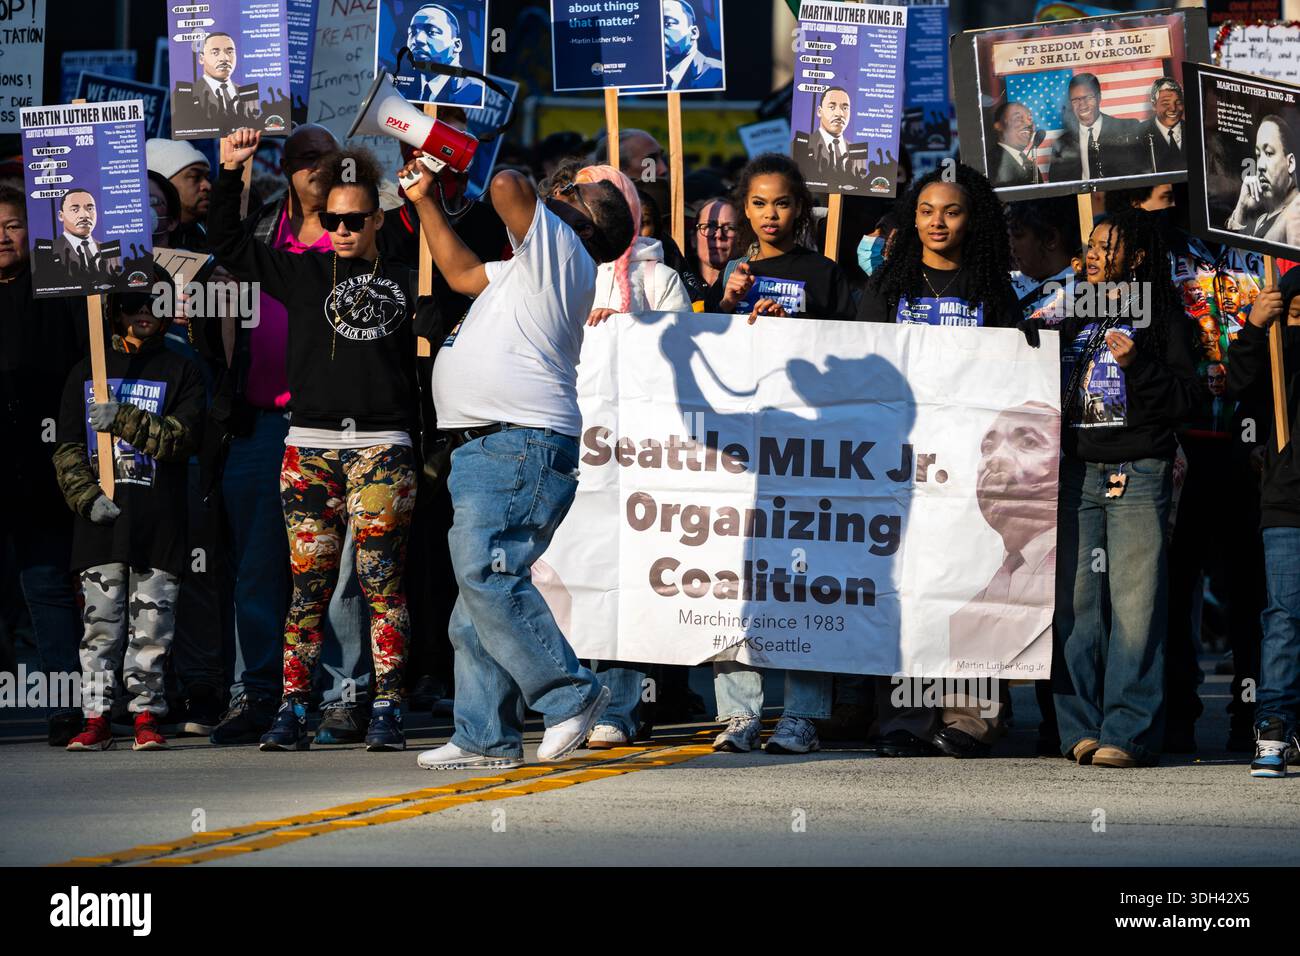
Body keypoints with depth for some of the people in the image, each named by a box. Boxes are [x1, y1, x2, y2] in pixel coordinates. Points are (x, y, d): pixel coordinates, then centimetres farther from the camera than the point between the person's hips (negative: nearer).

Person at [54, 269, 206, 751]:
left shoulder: (181, 373, 8)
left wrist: (123, 420, -16)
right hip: (100, 516, 1)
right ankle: (97, 718, 3)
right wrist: (88, 496, -6)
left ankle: (147, 715, 4)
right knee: (100, 621, 0)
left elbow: (182, 438, -7)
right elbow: (68, 447, 9)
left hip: (159, 518, -1)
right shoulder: (87, 373, 13)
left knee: (152, 622, -1)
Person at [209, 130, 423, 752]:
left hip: (382, 446, -1)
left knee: (381, 581, -6)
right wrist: (230, 173, 4)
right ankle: (292, 710, 1)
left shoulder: (402, 282, 10)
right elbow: (228, 243, 14)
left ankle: (387, 711, -4)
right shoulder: (303, 273, 12)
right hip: (310, 445, 1)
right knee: (308, 582, 0)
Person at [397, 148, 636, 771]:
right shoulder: (528, 270, 28)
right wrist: (424, 201, 40)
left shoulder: (561, 252, -2)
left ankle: (570, 695, -17)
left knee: (486, 577, -21)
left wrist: (513, 182, 10)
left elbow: (507, 185, -15)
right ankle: (485, 737, 9)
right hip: (486, 451, 10)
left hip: (519, 449, -10)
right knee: (477, 595, 8)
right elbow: (461, 272, 41)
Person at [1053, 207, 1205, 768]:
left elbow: (1187, 399, -3)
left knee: (1135, 603, -9)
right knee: (1074, 602, 0)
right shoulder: (1073, 315, 18)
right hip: (1075, 470, 5)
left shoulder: (1163, 318, 4)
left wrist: (1137, 364, -15)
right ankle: (1081, 728, 4)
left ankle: (1128, 733, -9)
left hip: (1138, 474, -5)